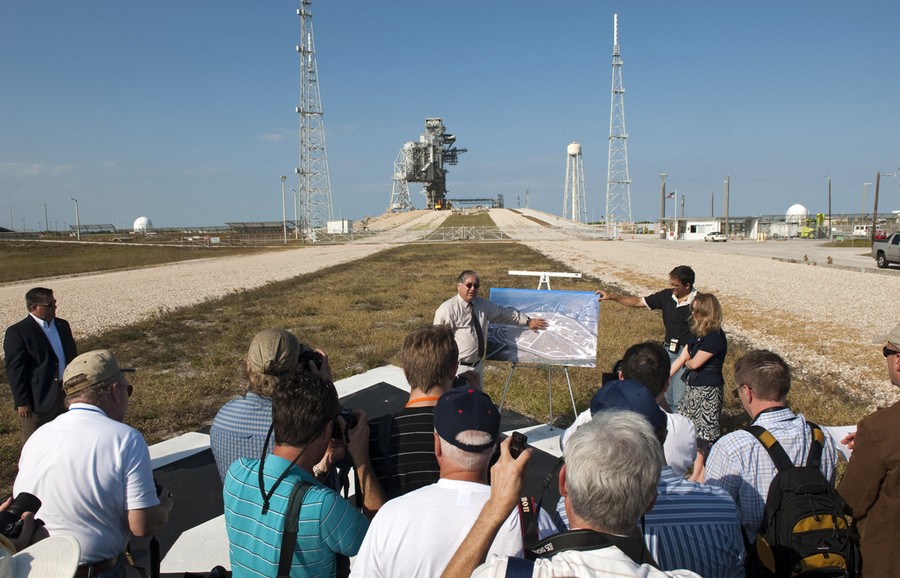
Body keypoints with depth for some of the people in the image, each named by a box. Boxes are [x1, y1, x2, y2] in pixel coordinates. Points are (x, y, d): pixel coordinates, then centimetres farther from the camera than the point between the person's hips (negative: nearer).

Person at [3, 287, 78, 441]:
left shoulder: (62, 325, 9)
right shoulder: (17, 332, -12)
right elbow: (15, 370, -14)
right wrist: (22, 402, -16)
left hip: (66, 395, 6)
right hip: (38, 400, -6)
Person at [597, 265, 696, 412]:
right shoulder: (667, 295, 2)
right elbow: (638, 302, 7)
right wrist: (612, 297, -3)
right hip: (668, 350, 6)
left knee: (679, 401, -6)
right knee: (665, 398, 13)